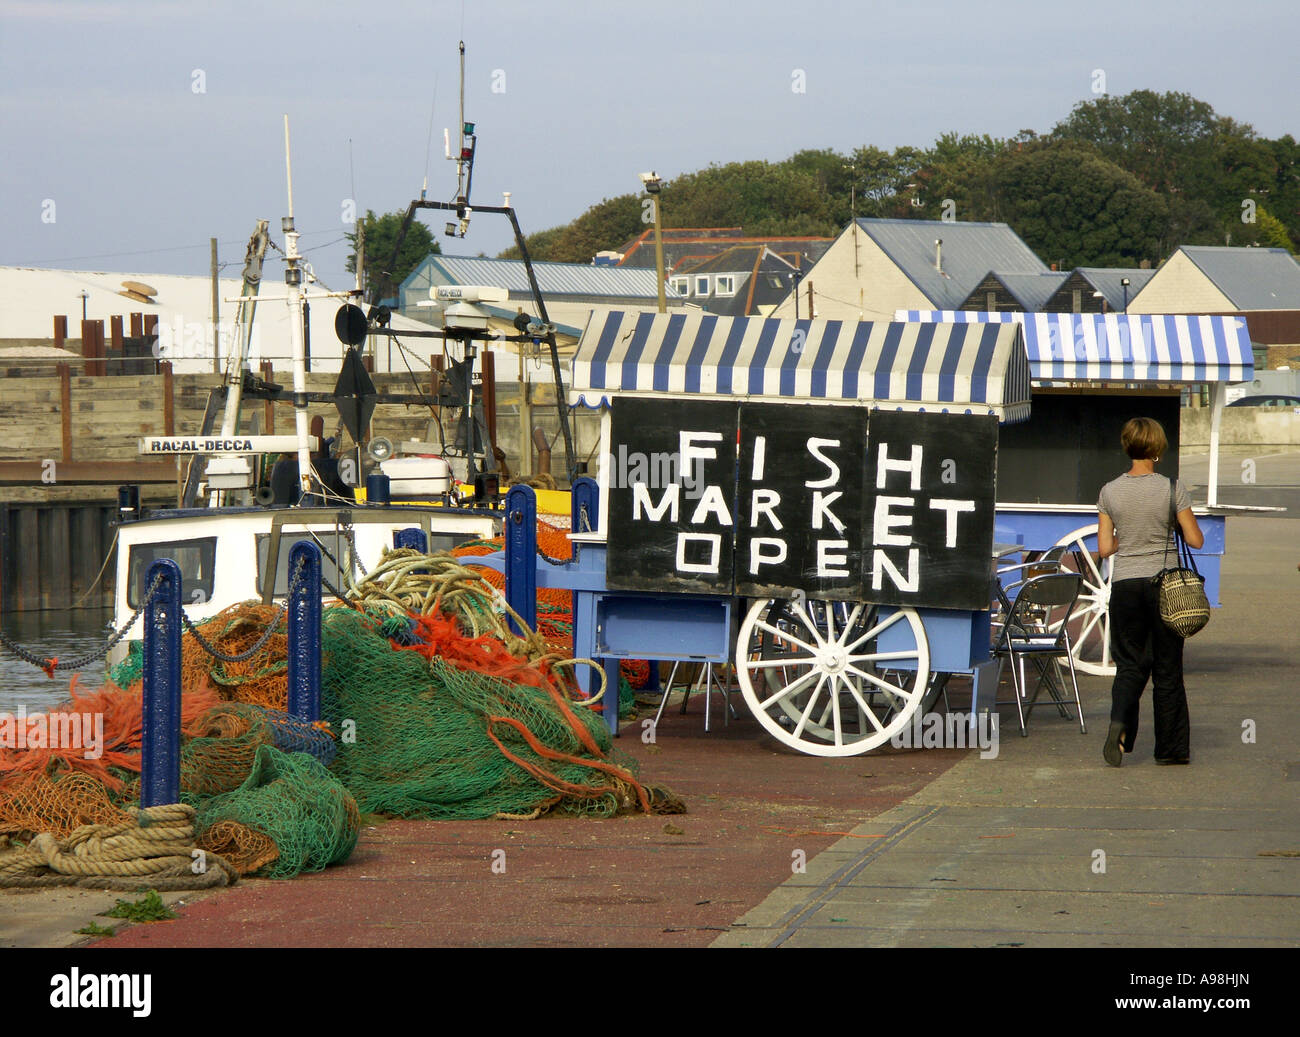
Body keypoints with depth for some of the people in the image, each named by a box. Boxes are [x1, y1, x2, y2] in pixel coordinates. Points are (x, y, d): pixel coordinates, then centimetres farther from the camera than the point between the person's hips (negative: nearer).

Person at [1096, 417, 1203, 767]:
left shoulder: (1109, 492, -2)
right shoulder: (1172, 489, -9)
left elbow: (1104, 549, 0)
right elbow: (1196, 540, -6)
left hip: (1125, 584, 2)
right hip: (1164, 583, -2)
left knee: (1130, 664, 9)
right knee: (1167, 668, 8)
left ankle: (1119, 723, -18)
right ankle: (1170, 748, 13)